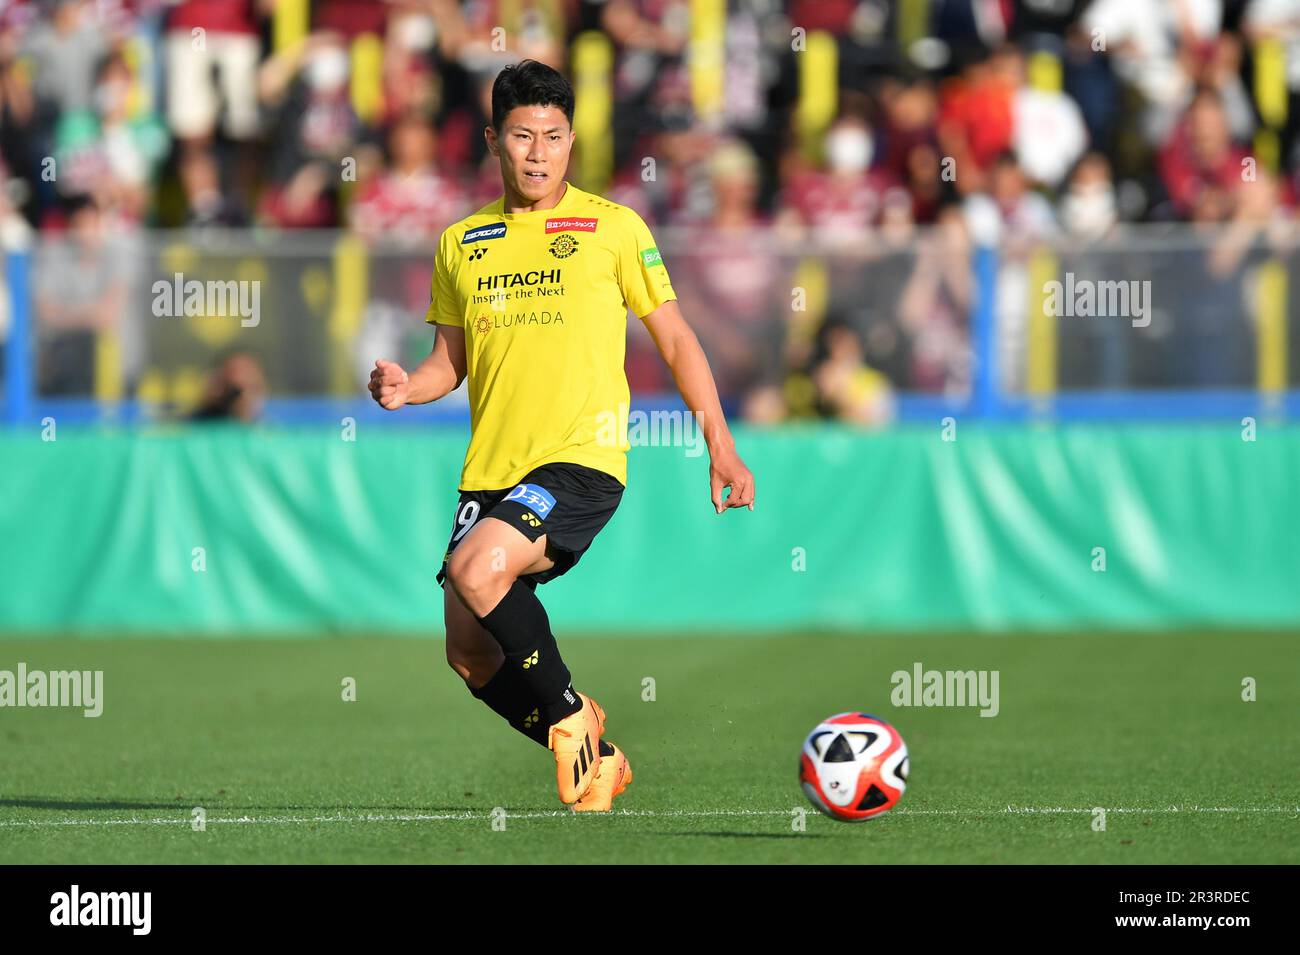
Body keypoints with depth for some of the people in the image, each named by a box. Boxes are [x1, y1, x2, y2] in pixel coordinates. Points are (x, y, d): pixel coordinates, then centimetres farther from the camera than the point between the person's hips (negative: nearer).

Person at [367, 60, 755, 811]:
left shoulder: (613, 228, 1)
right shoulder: (460, 243, 12)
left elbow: (674, 335, 5)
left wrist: (721, 445, 0)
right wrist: (408, 386, -3)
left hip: (581, 460, -5)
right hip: (491, 468, 6)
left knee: (478, 567, -29)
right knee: (470, 655, 1)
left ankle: (571, 717, -8)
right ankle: (594, 760, 21)